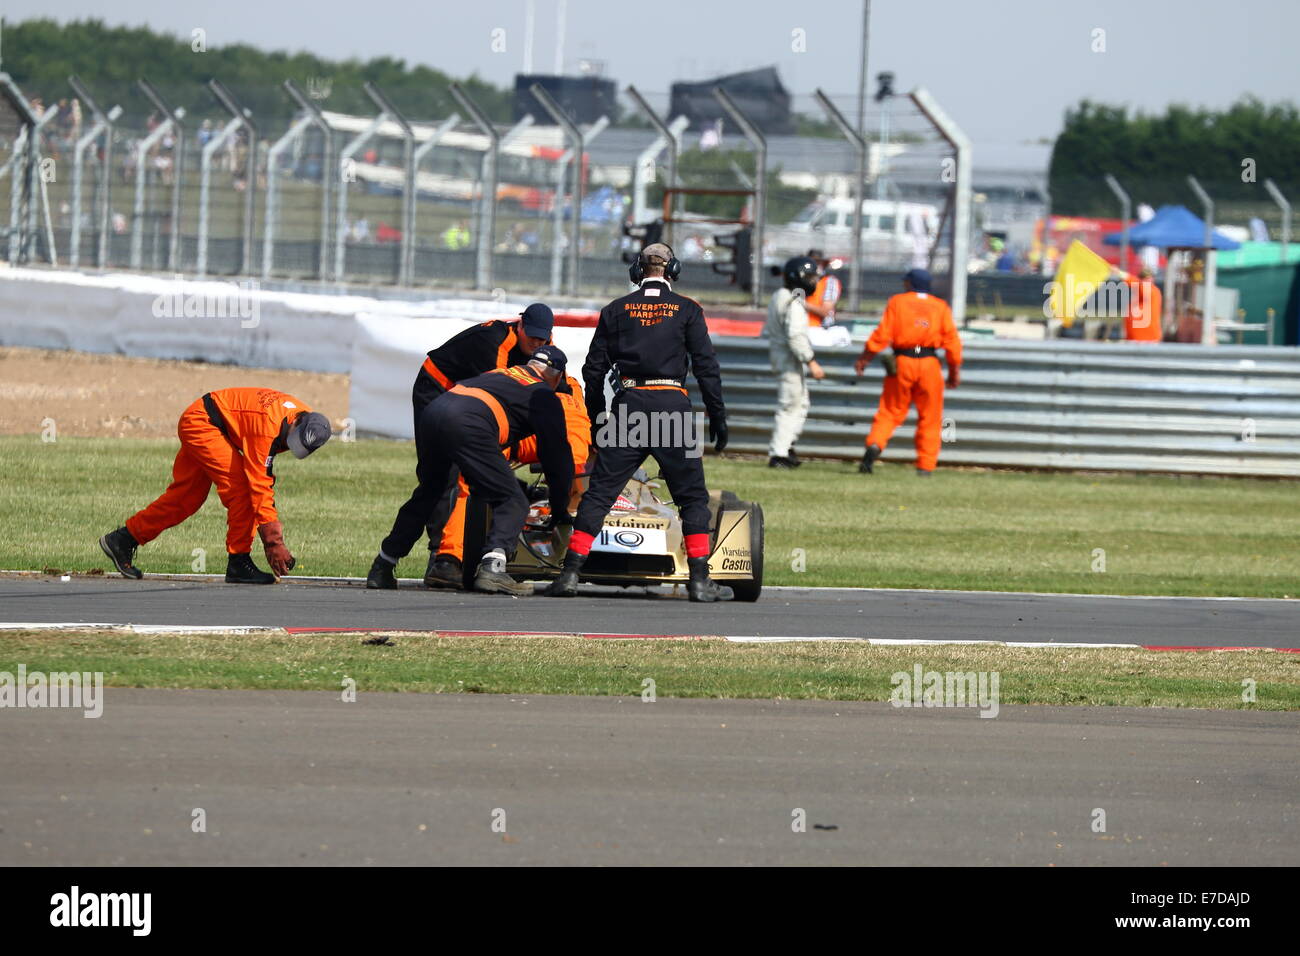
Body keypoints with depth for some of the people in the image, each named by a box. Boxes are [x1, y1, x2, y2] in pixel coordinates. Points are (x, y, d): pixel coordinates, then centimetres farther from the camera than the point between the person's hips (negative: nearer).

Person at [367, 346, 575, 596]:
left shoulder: (499, 372, 36)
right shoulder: (545, 396, 16)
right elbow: (557, 455, 17)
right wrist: (560, 509, 28)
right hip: (468, 425, -7)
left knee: (427, 494, 27)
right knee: (513, 503, 1)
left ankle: (381, 569, 31)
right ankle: (492, 567, -22)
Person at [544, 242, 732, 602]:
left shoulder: (616, 310, 11)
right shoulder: (687, 310, 7)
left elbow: (594, 369, 10)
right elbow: (706, 366, 2)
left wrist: (597, 419, 19)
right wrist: (718, 416, 7)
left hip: (626, 407, 1)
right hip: (671, 406, -1)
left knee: (599, 491, 3)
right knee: (693, 495, 7)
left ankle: (570, 572, -6)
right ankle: (700, 580, 0)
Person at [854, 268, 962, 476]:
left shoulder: (897, 302, 4)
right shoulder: (940, 306, 8)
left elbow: (883, 334, -4)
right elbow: (951, 340, 3)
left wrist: (864, 358, 3)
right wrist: (954, 370, 9)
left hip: (902, 361, -1)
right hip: (930, 364, 1)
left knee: (890, 412, 4)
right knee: (929, 417, 8)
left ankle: (874, 444, -21)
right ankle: (925, 466, 4)